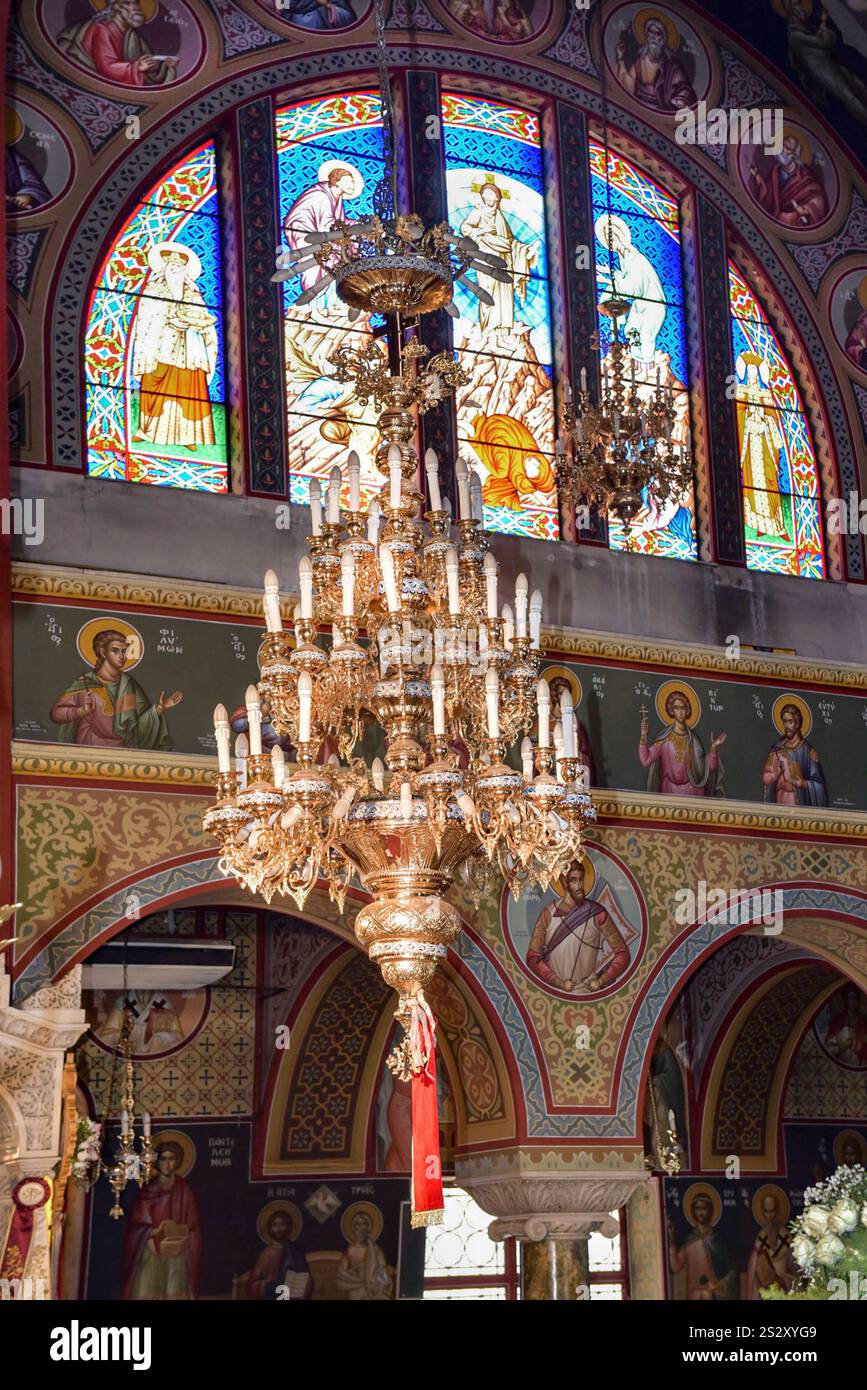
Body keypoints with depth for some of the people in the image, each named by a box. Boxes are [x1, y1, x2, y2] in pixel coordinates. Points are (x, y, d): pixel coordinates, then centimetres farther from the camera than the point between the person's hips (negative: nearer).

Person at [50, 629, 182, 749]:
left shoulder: (129, 685, 6)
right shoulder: (86, 683, -5)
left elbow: (141, 721, 6)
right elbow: (56, 713, -7)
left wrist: (159, 708, -8)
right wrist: (82, 711, -21)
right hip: (91, 750, -3)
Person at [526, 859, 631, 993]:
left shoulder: (597, 913, -1)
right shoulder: (549, 913, 0)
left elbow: (622, 952, 3)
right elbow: (533, 957, 1)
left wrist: (601, 981, -7)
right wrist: (560, 983, -9)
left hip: (588, 992, 0)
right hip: (555, 992, 1)